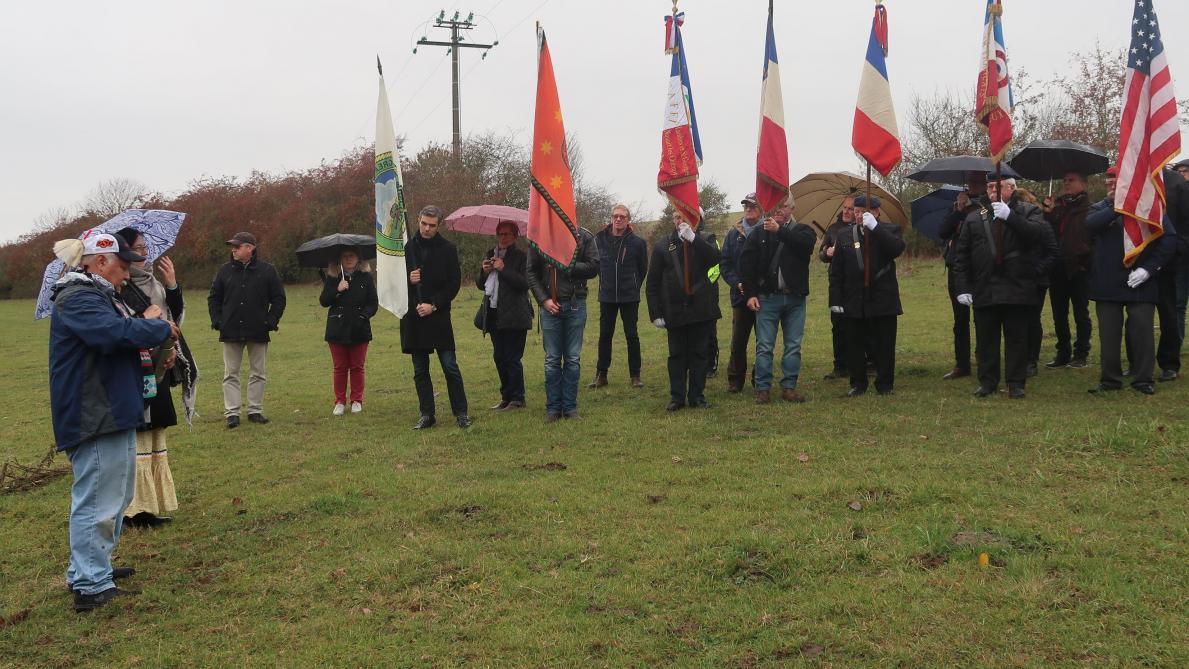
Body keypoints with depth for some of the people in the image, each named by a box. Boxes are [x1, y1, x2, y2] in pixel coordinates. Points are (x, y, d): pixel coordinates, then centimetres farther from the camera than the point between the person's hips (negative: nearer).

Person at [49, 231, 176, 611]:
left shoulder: (97, 296, 18)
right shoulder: (78, 300, -17)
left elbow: (118, 336, 22)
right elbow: (115, 333, -31)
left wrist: (145, 325, 4)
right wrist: (159, 328, -15)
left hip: (113, 415, 11)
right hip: (95, 419, -11)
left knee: (115, 496, 21)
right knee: (97, 501, -7)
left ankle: (90, 569, 32)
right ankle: (91, 586, 0)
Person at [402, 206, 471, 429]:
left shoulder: (447, 249, 1)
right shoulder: (406, 248, 7)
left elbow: (454, 283, 0)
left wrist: (433, 305, -10)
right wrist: (408, 279, -10)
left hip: (439, 317, -3)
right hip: (412, 318, 3)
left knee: (450, 367, -3)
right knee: (420, 371, 7)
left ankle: (461, 412, 5)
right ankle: (427, 414, 14)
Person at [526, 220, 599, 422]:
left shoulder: (584, 237, 1)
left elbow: (593, 267, -4)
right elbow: (532, 273, 3)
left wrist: (568, 266, -15)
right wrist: (544, 300, -6)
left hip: (575, 305, 0)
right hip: (550, 305, 0)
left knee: (573, 359, 6)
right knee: (552, 360, 4)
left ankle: (570, 406, 14)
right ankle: (553, 408, 12)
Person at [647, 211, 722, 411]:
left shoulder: (704, 239, 5)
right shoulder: (663, 244, 5)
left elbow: (715, 258, -17)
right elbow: (653, 282, 4)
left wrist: (693, 238, -21)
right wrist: (655, 313, -1)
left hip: (701, 310, 0)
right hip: (674, 310, 0)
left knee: (699, 354, 7)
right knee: (676, 355, 6)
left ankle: (697, 396, 15)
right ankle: (677, 397, 13)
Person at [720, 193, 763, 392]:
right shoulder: (734, 234, 8)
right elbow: (725, 264, 7)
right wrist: (737, 284, -7)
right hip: (740, 296, 2)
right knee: (738, 342, 5)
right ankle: (735, 380, 14)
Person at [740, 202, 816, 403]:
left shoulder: (801, 230, 6)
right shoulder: (759, 233, 4)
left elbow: (807, 243, -18)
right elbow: (747, 262, 0)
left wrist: (780, 231, -24)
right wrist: (750, 294, -7)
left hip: (795, 298, 1)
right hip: (767, 298, -1)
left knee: (793, 346, 5)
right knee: (764, 346, 0)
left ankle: (789, 387, 13)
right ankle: (763, 389, 5)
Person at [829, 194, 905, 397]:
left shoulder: (889, 230, 4)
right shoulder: (845, 235, 9)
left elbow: (897, 249, -19)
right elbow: (836, 271, 7)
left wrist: (875, 227, -21)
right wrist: (835, 300, -1)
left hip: (883, 300, -2)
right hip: (854, 302, 2)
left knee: (885, 345, 4)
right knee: (855, 345, 5)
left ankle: (885, 384, 15)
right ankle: (858, 384, 15)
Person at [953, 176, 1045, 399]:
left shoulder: (1029, 211, 6)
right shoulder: (974, 218, 14)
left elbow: (1036, 233, -16)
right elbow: (962, 256, 11)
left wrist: (1009, 216, -21)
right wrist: (963, 287, 3)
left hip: (1017, 289, -2)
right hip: (984, 290, 3)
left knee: (1017, 338, 3)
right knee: (985, 340, 5)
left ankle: (1016, 384, 11)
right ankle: (987, 382, 15)